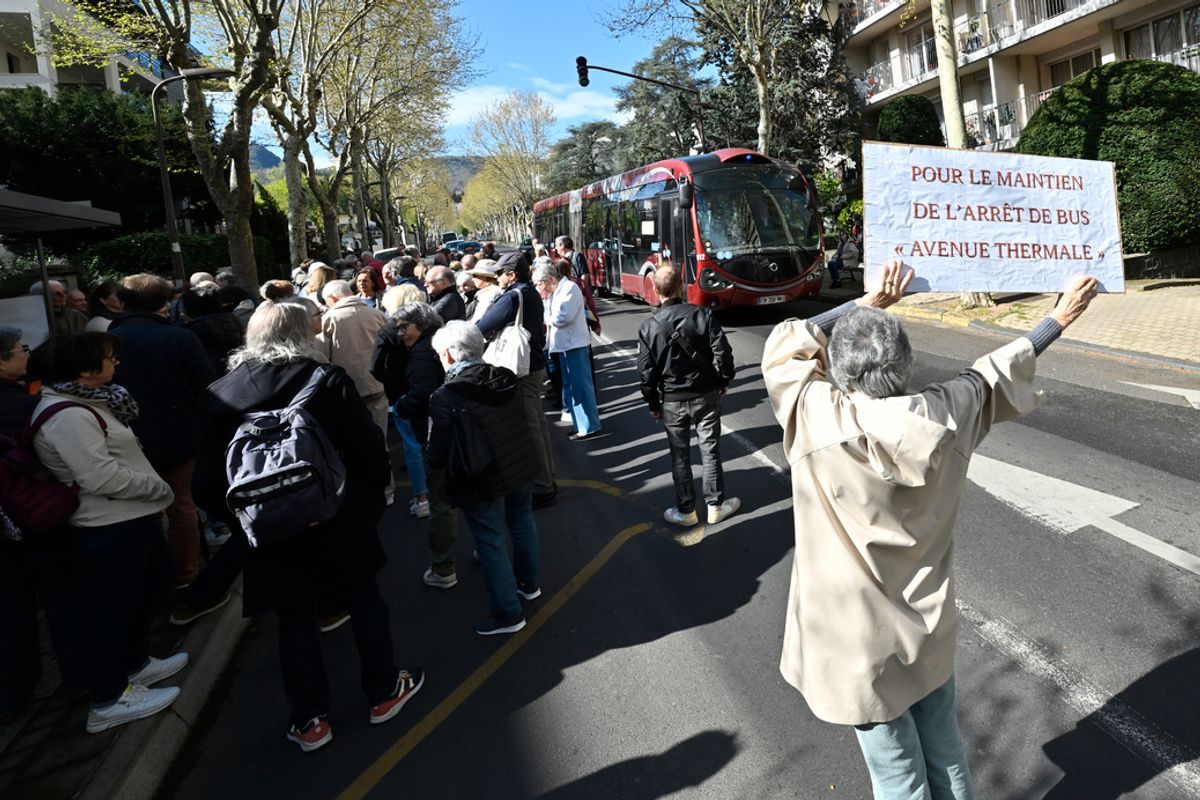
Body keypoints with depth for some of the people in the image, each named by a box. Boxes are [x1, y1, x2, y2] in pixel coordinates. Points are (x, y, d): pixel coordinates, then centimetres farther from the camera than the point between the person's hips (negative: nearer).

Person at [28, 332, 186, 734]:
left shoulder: (82, 402, 9)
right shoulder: (68, 416, -23)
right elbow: (103, 477, -27)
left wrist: (153, 494, 8)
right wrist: (160, 488, -14)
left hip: (129, 520, 10)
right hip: (108, 530, -10)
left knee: (143, 592, 24)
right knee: (109, 609, 4)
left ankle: (135, 664, 43)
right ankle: (109, 700, 19)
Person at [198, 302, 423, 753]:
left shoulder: (222, 393, -5)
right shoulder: (328, 381, -14)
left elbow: (211, 471, -3)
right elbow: (368, 447, -14)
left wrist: (235, 513, 10)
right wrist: (372, 495, 2)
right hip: (337, 520, -2)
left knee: (295, 621, 15)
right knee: (364, 602, 17)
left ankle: (310, 720, 25)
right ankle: (383, 692, 31)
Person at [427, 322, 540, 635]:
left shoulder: (446, 397, -21)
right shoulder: (506, 379, -4)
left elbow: (438, 456, -18)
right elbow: (521, 420, 7)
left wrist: (435, 460, 3)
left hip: (483, 481, -6)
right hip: (523, 467, 7)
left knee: (492, 544, 8)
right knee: (522, 522, 26)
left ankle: (508, 614, 21)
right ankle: (528, 583, 47)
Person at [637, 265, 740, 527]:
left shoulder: (648, 327, -10)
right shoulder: (702, 315, -11)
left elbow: (646, 371, -6)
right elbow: (722, 352, -11)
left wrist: (653, 403, 7)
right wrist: (724, 380, 7)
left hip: (672, 400, 0)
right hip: (706, 395, 0)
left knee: (680, 455, 11)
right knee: (710, 451, 12)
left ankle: (685, 510, 22)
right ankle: (716, 505, 23)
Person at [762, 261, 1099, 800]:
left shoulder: (815, 420, -24)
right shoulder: (941, 417, -15)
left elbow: (786, 345, -7)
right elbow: (996, 372, 4)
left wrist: (868, 302, -1)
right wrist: (1058, 320, 22)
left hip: (859, 643, -3)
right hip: (929, 631, 4)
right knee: (944, 753, 25)